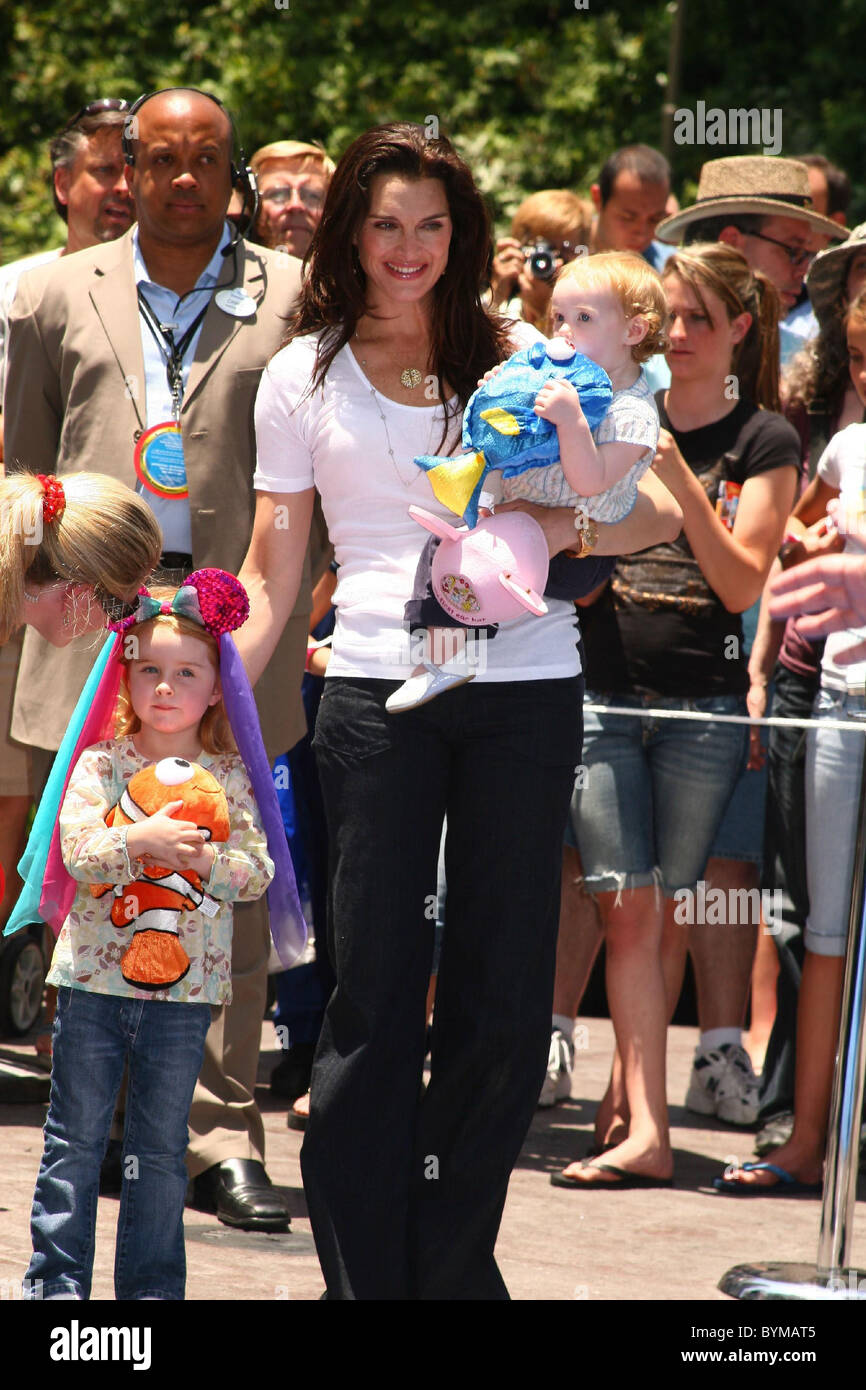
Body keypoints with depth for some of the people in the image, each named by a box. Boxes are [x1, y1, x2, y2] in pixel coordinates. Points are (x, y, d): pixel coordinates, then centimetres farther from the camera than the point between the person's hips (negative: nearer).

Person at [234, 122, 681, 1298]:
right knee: (374, 991, -2)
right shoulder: (302, 376, 9)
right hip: (378, 688, -1)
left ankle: (452, 1262, 16)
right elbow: (270, 572, 10)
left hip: (524, 690, 1)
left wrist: (557, 526, -14)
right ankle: (364, 1274, 4)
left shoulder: (517, 356, 9)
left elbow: (654, 512, 7)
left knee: (504, 995, 3)